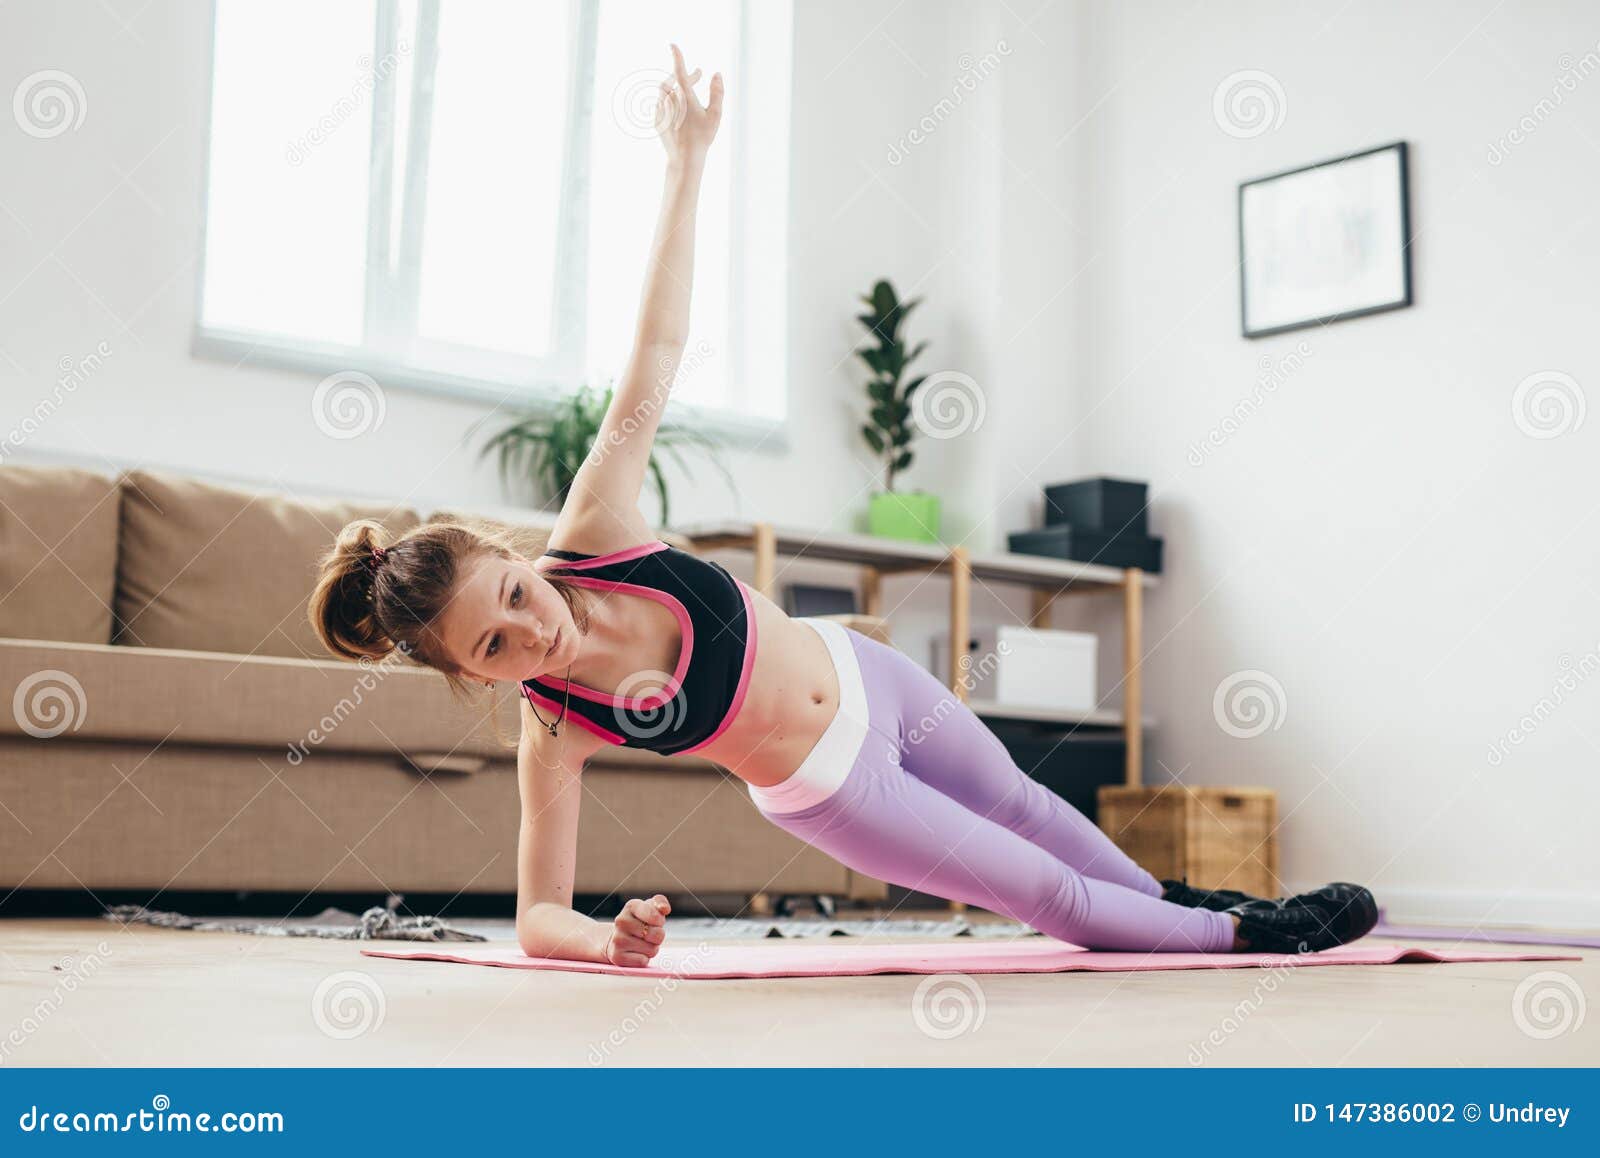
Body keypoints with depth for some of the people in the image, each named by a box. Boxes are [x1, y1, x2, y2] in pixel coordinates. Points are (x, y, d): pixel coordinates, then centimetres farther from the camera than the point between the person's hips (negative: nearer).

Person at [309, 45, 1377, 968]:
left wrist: (688, 159, -21)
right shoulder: (555, 732, -31)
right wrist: (609, 941, -46)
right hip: (825, 793, -3)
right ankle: (1238, 935, 36)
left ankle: (1168, 894, 59)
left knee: (1020, 803, 28)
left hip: (859, 674, 4)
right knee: (1053, 896, 7)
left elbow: (654, 361, -23)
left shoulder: (592, 536, -27)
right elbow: (538, 916, -24)